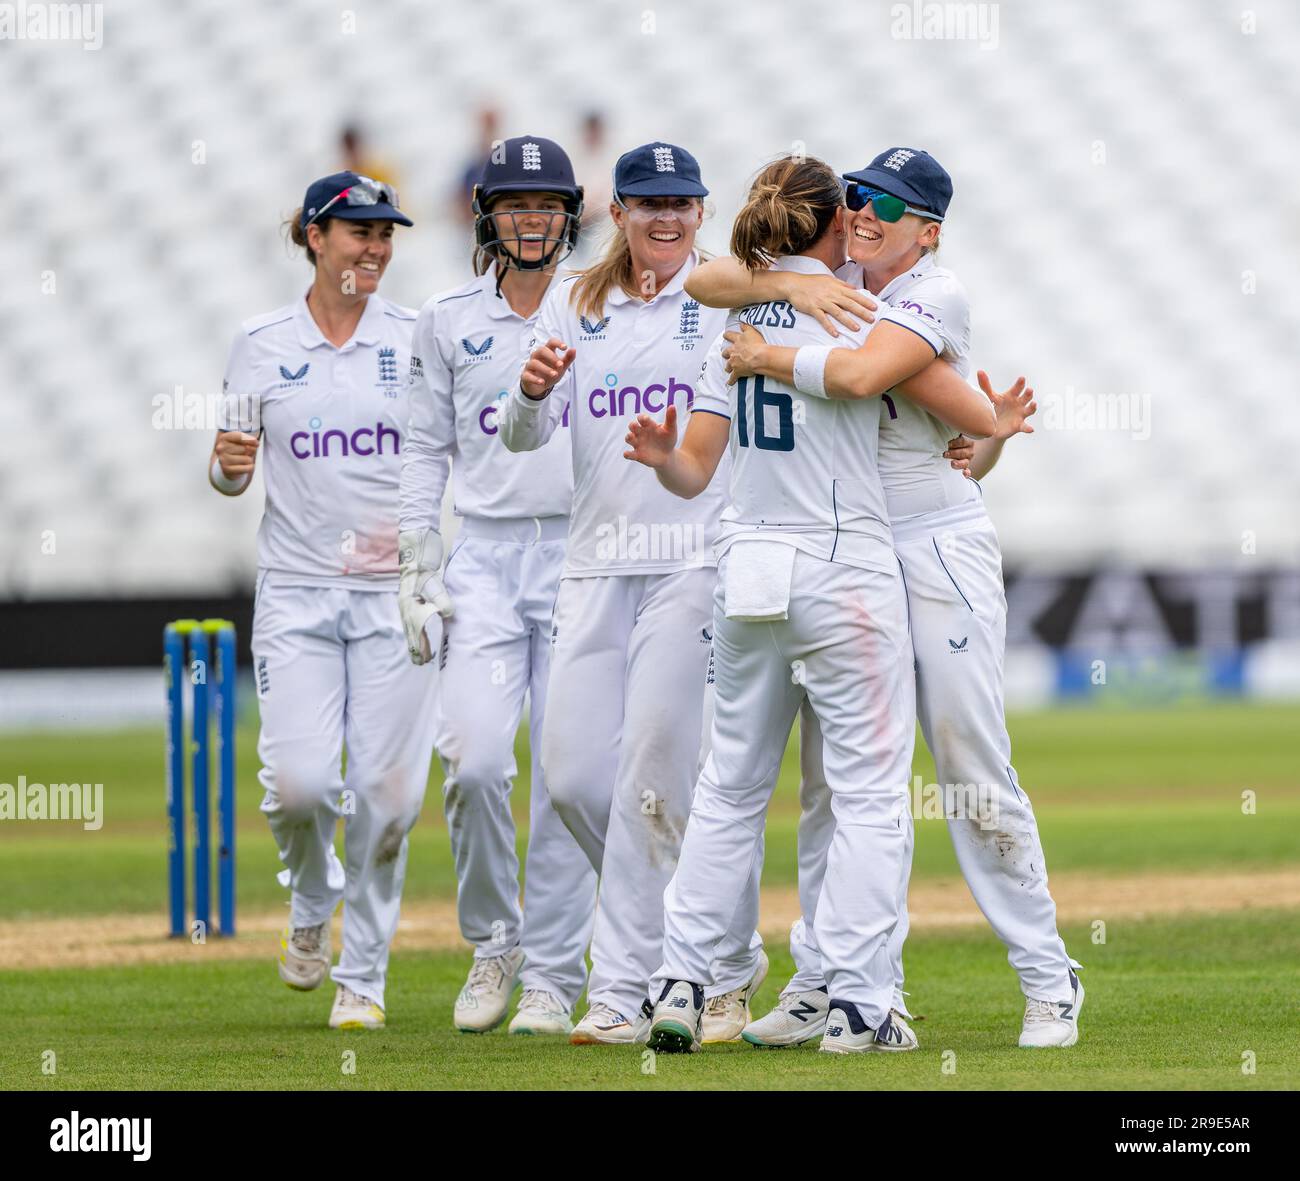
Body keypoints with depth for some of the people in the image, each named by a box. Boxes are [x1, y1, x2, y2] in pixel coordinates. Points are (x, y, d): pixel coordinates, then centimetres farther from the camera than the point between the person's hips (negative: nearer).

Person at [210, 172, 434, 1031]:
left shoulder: (417, 339, 4)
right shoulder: (262, 345, 5)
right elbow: (233, 473, 9)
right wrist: (229, 466, -14)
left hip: (396, 591, 0)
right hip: (295, 592, 0)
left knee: (386, 791, -4)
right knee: (300, 781, -12)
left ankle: (363, 974, 10)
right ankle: (313, 903, 20)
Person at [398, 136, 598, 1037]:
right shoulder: (447, 323, 9)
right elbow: (426, 454, 12)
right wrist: (419, 574, 3)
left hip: (582, 554, -1)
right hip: (483, 560, 1)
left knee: (566, 774, -3)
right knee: (474, 760, -13)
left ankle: (553, 977, 3)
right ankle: (493, 943, 8)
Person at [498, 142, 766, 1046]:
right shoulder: (574, 303, 12)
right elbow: (524, 436, 3)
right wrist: (533, 391, -18)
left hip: (698, 556, -5)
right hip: (596, 563, 5)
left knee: (654, 772, -11)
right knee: (573, 775, 1)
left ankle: (625, 987, 0)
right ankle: (729, 957, 16)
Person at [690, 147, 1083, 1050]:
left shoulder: (937, 295, -10)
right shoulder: (835, 283, 9)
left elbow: (856, 371, -26)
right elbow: (706, 284, 3)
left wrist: (763, 356, -11)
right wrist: (792, 286, -13)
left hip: (941, 550, -6)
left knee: (976, 773, -6)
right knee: (831, 775, 5)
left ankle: (1049, 982, 1)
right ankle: (827, 982, 10)